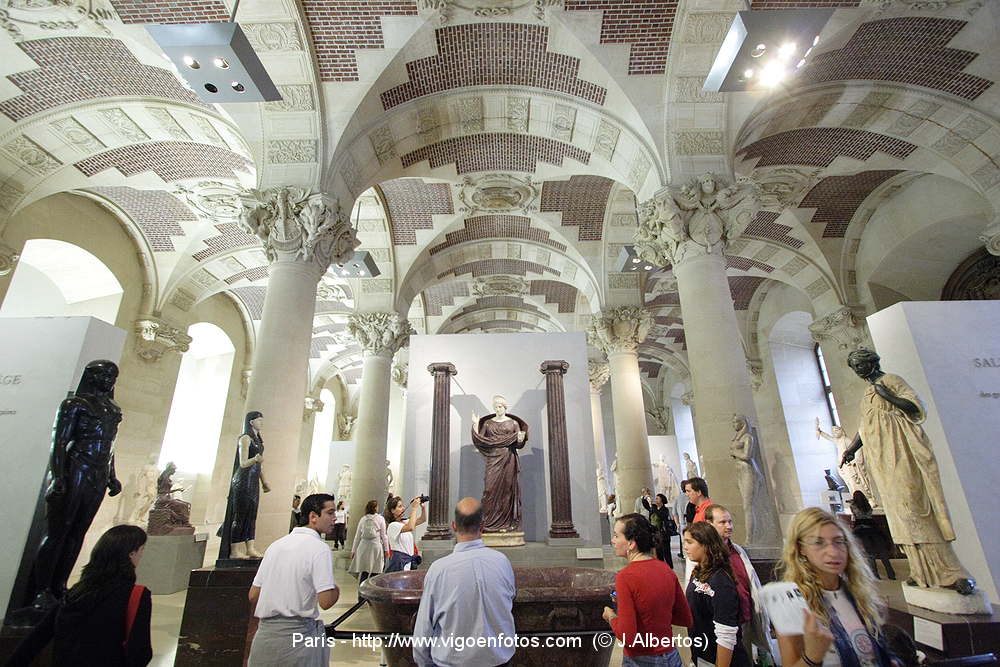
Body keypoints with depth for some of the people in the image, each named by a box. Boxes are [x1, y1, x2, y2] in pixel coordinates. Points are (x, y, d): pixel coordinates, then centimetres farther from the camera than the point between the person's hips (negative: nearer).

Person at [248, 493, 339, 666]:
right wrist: (337, 590, 0)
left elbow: (253, 595, 10)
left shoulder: (276, 545, 6)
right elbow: (326, 601, -21)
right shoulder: (319, 548, -16)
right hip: (299, 633, -6)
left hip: (264, 634, 6)